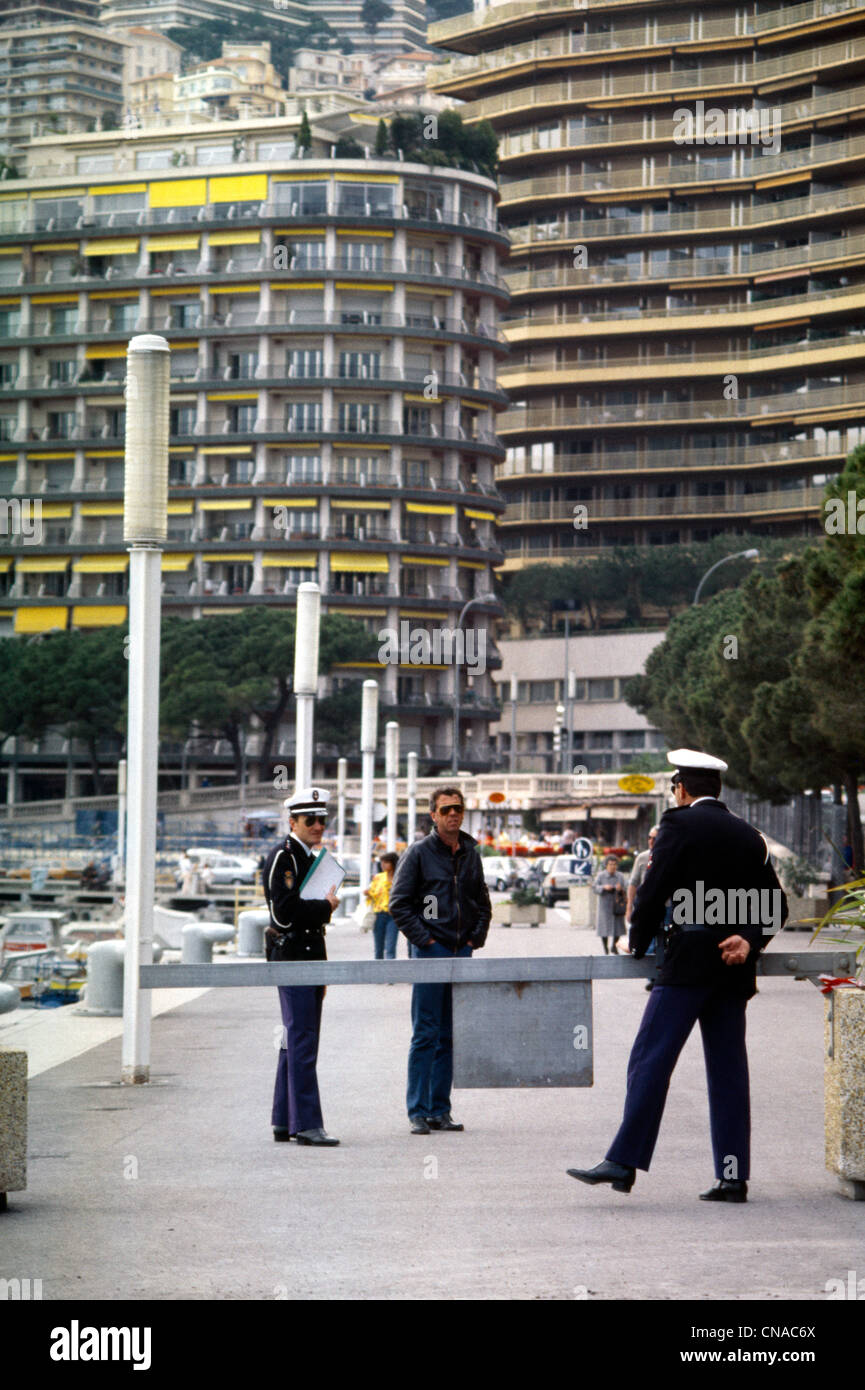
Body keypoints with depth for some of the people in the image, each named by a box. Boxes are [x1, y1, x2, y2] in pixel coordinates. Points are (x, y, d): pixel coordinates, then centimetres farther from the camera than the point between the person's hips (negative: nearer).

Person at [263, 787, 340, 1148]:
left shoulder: (311, 858, 19)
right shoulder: (282, 856, -11)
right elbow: (286, 910, -23)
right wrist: (326, 906, -9)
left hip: (310, 958, 10)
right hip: (291, 958, -10)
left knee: (296, 1041, 12)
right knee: (302, 1041, -12)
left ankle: (284, 1122, 17)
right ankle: (306, 1124, -13)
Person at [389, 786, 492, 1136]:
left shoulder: (471, 854, 12)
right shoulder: (419, 853, -3)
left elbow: (483, 904, 21)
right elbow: (399, 904, -4)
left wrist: (475, 939, 7)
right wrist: (425, 941, -10)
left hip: (462, 953, 5)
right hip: (431, 952, -5)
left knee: (451, 1036, 7)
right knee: (426, 1034, -6)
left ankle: (440, 1110, 12)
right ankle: (418, 1112, -2)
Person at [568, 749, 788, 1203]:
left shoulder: (680, 823, -3)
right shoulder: (749, 836, 16)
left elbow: (654, 889, -7)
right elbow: (776, 907, 14)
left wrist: (638, 943, 7)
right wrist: (749, 940, 1)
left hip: (689, 962, -6)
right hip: (734, 968, 6)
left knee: (650, 1060, -7)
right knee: (728, 1068, 7)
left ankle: (623, 1162, -12)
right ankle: (733, 1175, 6)